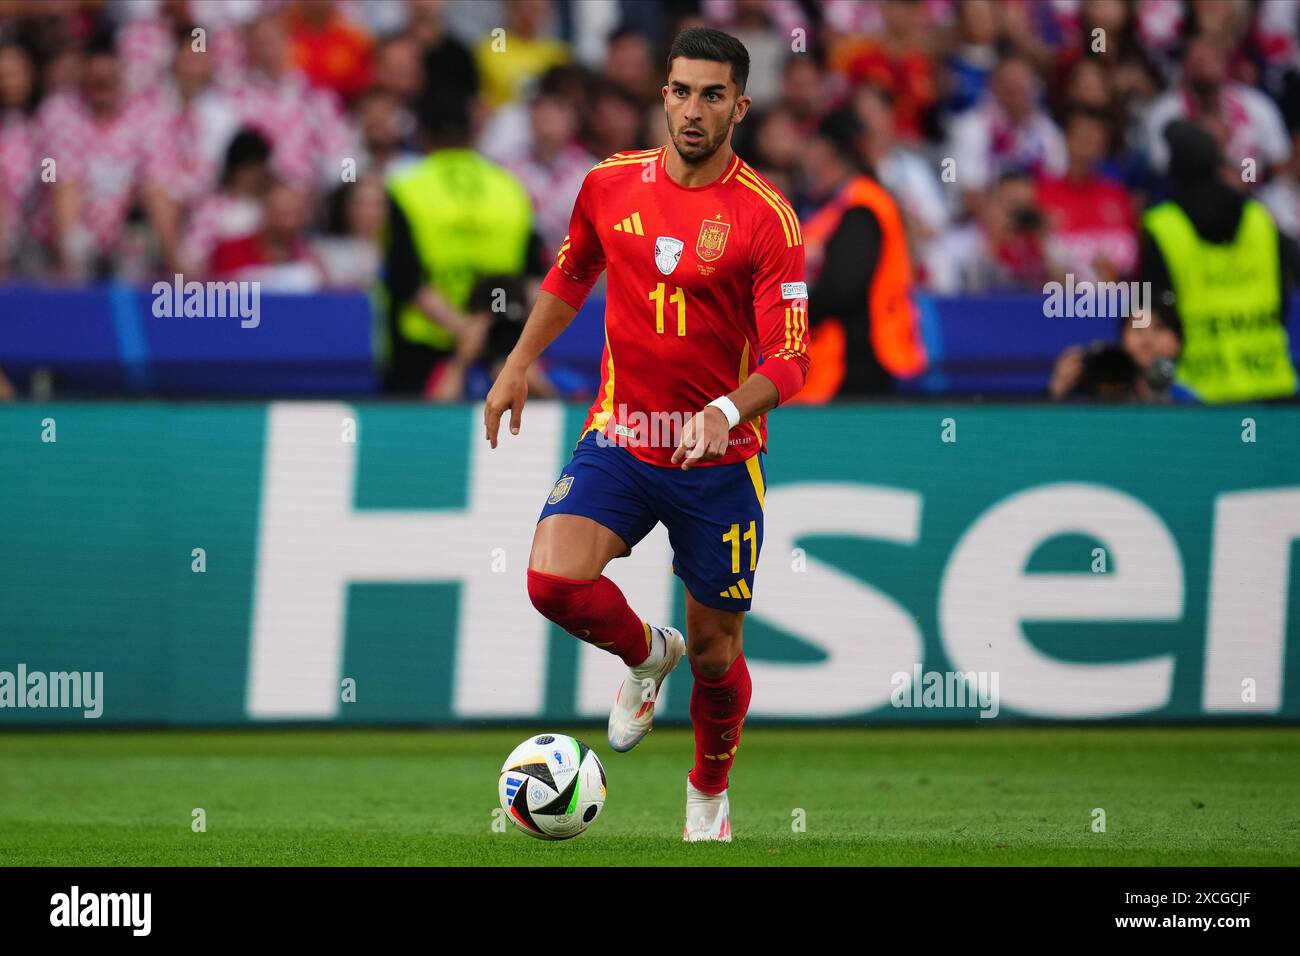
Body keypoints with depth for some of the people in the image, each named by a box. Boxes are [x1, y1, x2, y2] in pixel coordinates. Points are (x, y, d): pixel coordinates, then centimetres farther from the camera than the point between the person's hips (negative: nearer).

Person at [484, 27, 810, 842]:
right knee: (553, 579, -23)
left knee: (715, 651, 6)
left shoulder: (765, 217, -12)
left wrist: (728, 411, -33)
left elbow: (788, 361, -15)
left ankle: (709, 797, 35)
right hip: (619, 438, 2)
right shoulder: (611, 185, 1)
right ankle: (647, 655, 11)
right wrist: (520, 364, 17)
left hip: (719, 461, -2)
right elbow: (572, 274, 22)